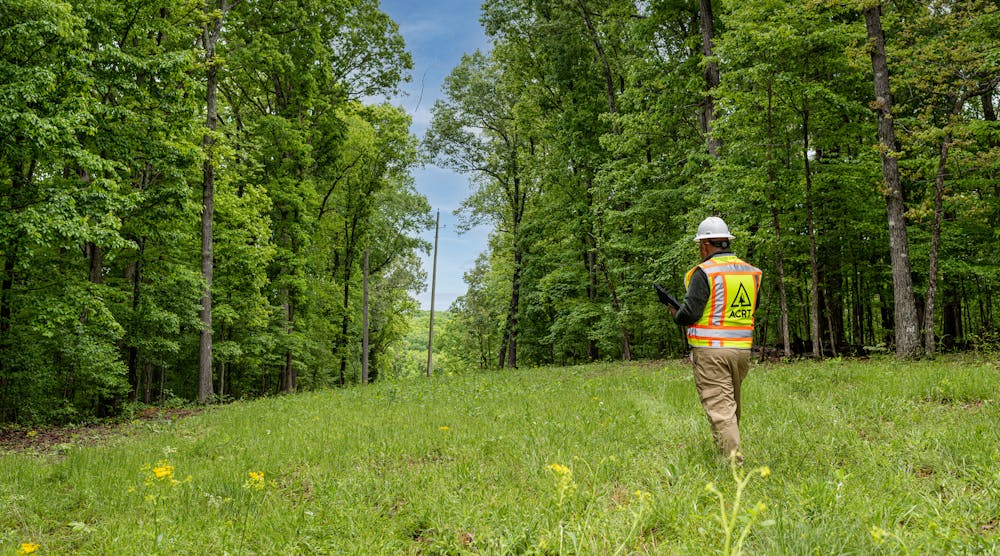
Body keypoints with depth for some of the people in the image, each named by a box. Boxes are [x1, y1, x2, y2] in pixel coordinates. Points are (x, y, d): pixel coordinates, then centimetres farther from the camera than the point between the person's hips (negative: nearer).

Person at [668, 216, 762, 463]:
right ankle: (723, 444, 35)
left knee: (719, 406, -5)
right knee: (732, 403, 21)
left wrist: (675, 314, 7)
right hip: (742, 349, 7)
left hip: (711, 351, -7)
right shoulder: (751, 272, 8)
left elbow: (689, 313, -14)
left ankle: (734, 460, -9)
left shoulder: (704, 272, -12)